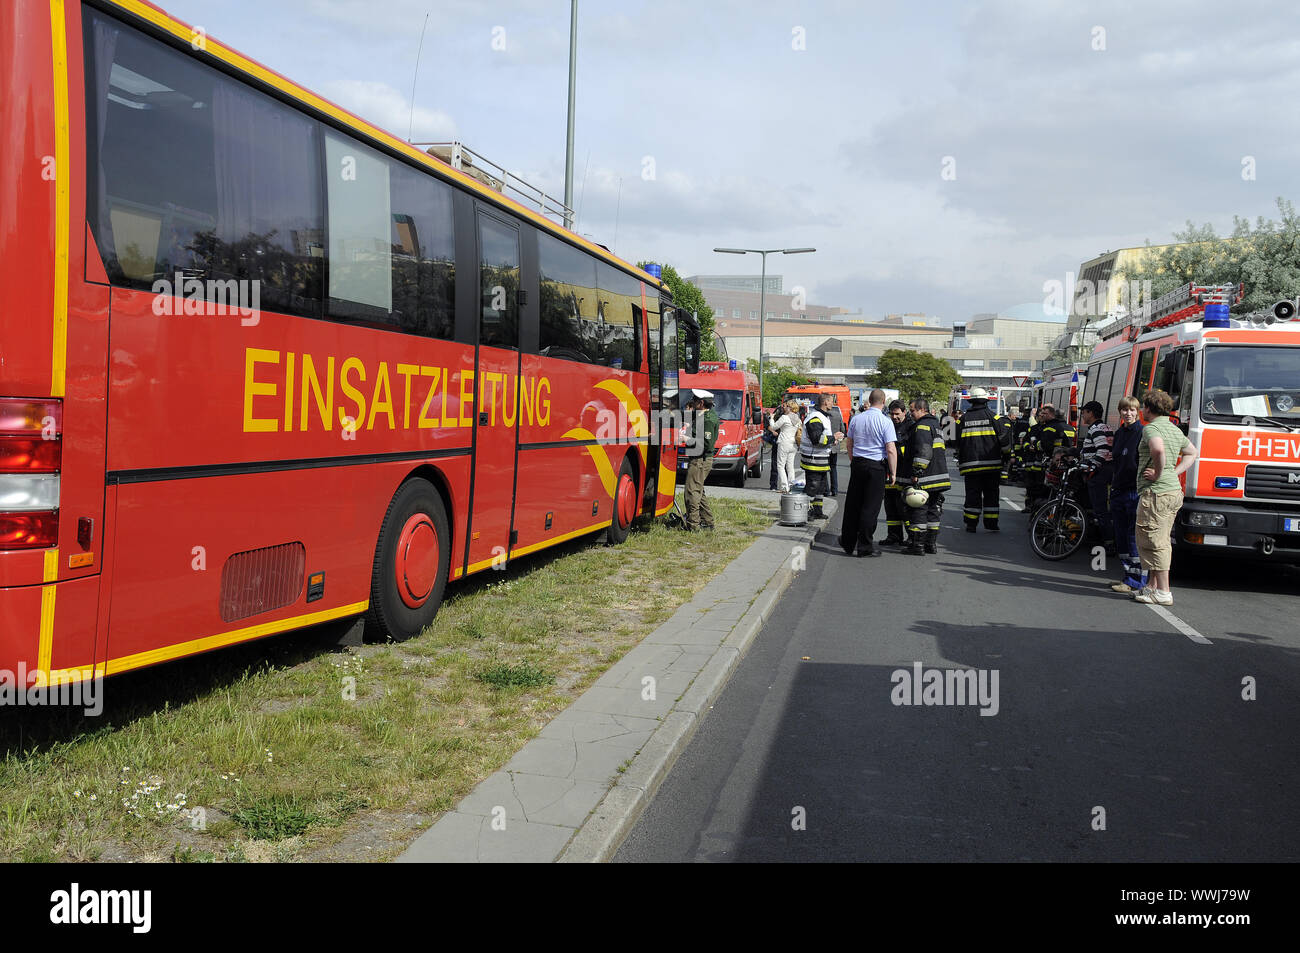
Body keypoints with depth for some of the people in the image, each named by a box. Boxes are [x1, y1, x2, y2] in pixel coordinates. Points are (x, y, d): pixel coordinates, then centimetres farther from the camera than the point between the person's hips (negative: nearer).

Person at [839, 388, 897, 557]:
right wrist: (893, 473, -6)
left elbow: (849, 443, 15)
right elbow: (891, 450, -14)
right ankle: (865, 546, 4)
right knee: (870, 507, 1)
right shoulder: (885, 421, -10)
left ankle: (848, 543, 22)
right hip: (877, 467, -5)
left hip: (857, 465, 5)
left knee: (852, 505, 12)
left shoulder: (856, 419, 6)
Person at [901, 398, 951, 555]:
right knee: (933, 511, 13)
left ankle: (918, 545, -4)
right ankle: (931, 544, 17)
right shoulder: (935, 424, 21)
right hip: (939, 476, 10)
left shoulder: (922, 426, -12)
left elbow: (923, 451, -22)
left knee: (918, 510, -5)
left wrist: (916, 473, -20)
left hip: (926, 477, -10)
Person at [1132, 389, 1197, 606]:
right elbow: (1192, 453, 31)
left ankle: (1163, 592, -6)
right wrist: (1175, 472, 18)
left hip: (1155, 492, -9)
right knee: (1161, 541, 14)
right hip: (1175, 491, 9)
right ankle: (1152, 586, 21)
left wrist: (1158, 473, -18)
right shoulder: (1176, 429, 18)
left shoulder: (1151, 428, -11)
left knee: (1153, 542, -5)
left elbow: (1158, 449, -32)